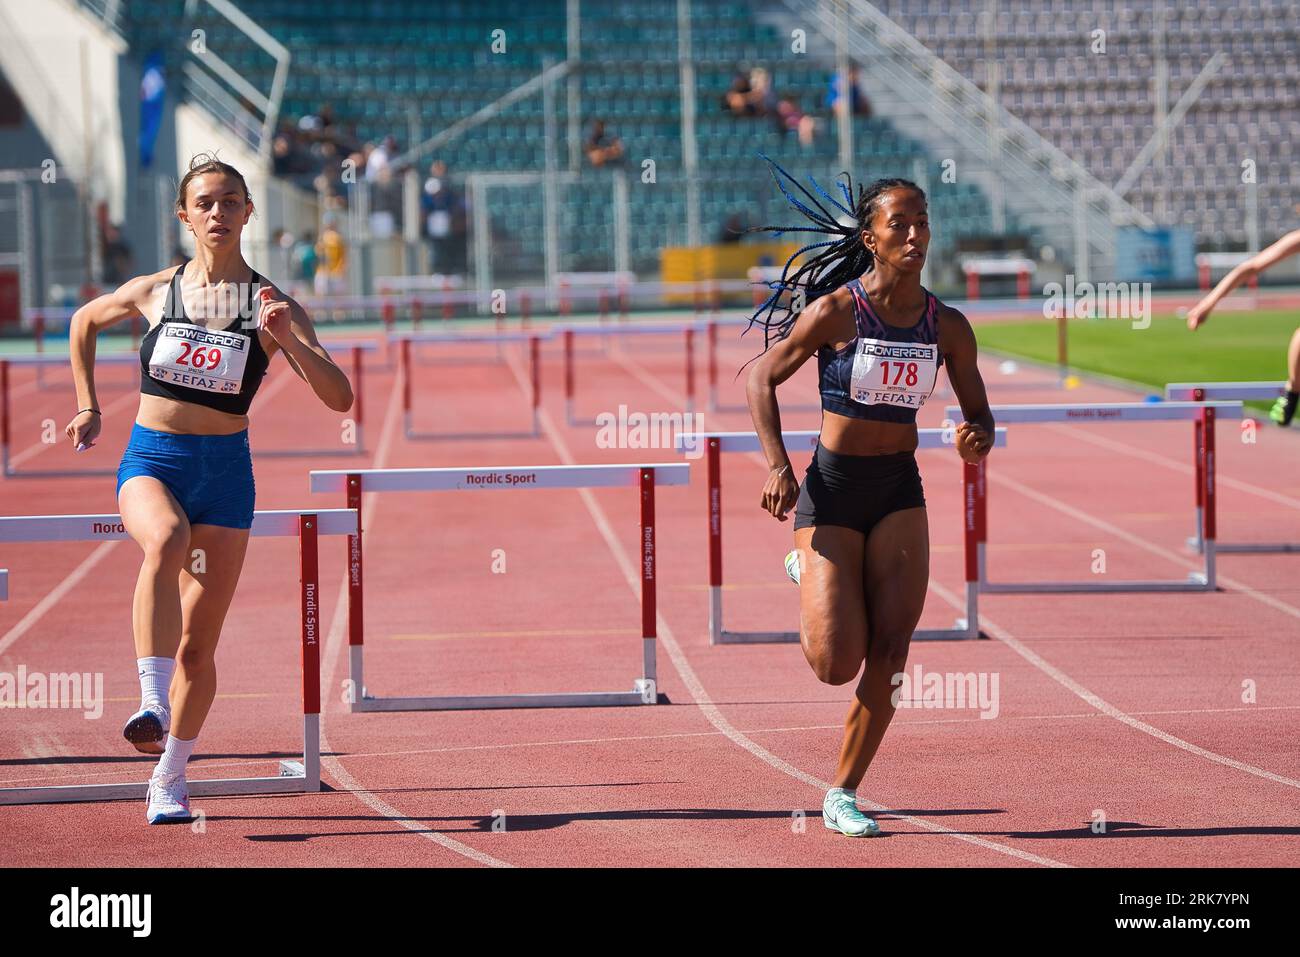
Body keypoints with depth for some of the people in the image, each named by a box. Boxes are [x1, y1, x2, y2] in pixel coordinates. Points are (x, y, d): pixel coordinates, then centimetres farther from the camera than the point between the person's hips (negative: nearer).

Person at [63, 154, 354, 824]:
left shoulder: (274, 307, -1)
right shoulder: (153, 292, 3)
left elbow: (340, 398, -9)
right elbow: (84, 321, 24)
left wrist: (288, 340, -23)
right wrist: (88, 406, 18)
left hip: (225, 472, 1)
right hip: (150, 461, -1)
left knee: (198, 644, 3)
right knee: (167, 540, -37)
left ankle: (169, 779, 20)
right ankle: (152, 704, -42)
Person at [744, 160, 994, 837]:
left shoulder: (947, 327, -1)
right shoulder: (835, 311, -13)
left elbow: (979, 415, 9)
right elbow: (761, 378, -4)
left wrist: (978, 441, -15)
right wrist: (777, 465, -15)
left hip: (900, 494, 3)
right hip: (832, 489, -3)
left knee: (889, 658, -6)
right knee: (838, 665, -6)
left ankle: (843, 795, 10)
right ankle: (804, 575, 27)